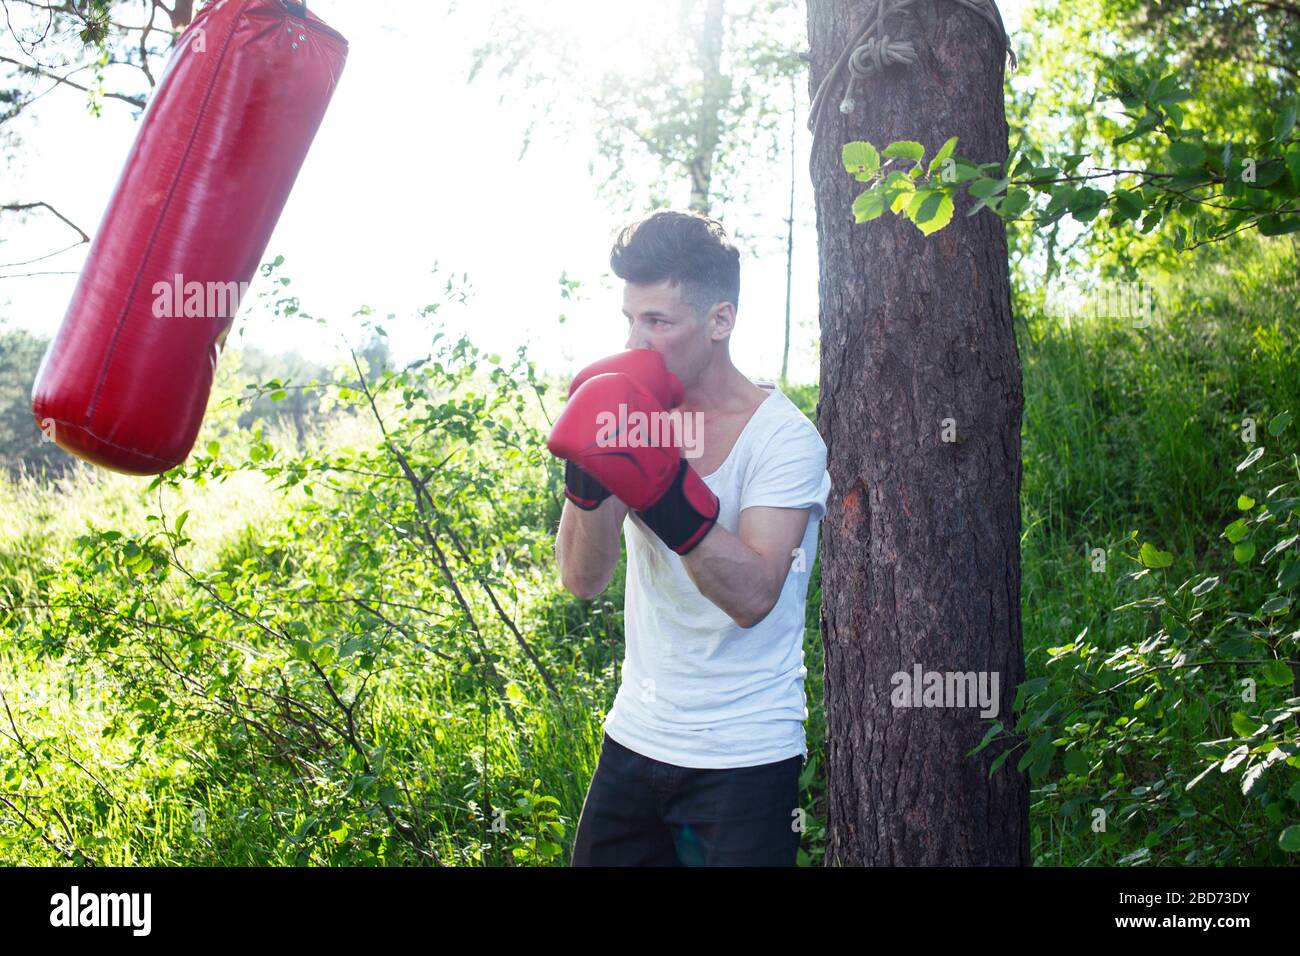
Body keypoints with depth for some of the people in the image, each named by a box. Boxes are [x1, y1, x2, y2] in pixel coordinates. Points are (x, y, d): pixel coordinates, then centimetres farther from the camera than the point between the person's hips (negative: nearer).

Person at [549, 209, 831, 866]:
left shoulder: (784, 437, -13)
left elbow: (754, 597, -26)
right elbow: (582, 579, -5)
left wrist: (661, 486, -36)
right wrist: (590, 475, -21)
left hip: (745, 758, -5)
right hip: (636, 737, 5)